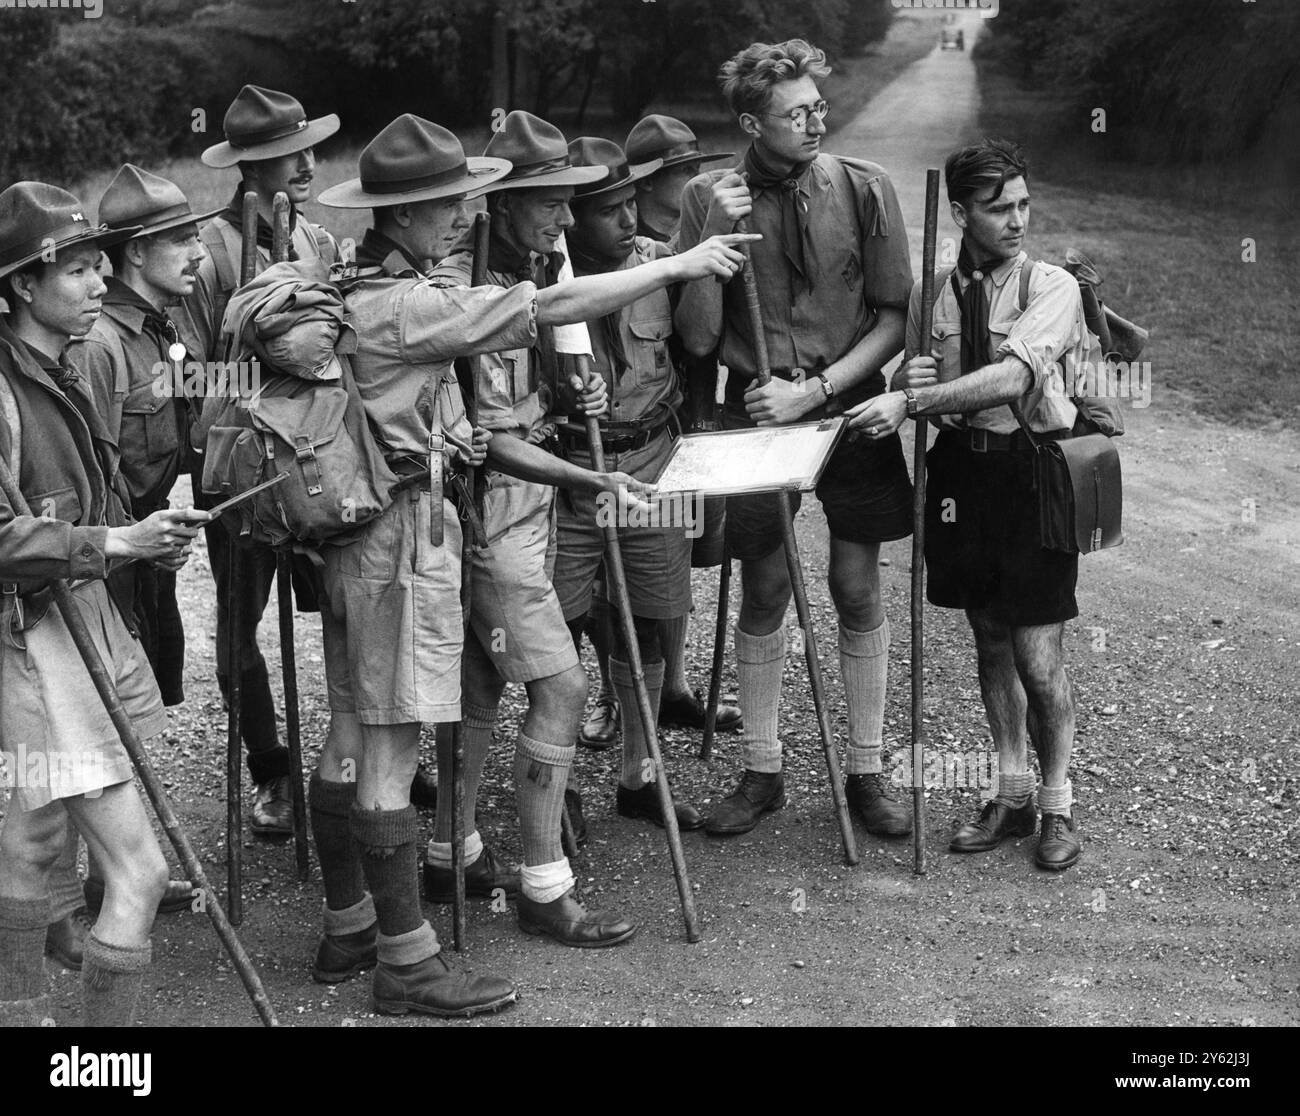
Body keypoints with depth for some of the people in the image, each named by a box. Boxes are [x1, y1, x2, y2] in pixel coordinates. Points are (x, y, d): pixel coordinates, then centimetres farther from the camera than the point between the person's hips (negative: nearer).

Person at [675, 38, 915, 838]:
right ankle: (762, 772, 20)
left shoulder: (864, 190, -5)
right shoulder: (710, 197, -4)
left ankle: (867, 770, 18)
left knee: (858, 590, 4)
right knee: (763, 592, 6)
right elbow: (697, 338, -6)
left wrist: (815, 389, -13)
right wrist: (714, 235, -18)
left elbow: (895, 320, -3)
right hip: (755, 410, 0)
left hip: (850, 407, 0)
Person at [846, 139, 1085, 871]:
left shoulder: (1053, 288, -8)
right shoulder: (932, 294, 6)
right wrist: (909, 385, -14)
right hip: (961, 468, 4)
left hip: (1033, 469, -4)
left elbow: (1012, 377, -23)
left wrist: (913, 399, -27)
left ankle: (1058, 804, 17)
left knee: (1038, 654, -2)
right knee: (990, 641, 14)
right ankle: (1013, 794, 28)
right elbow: (911, 387, 10)